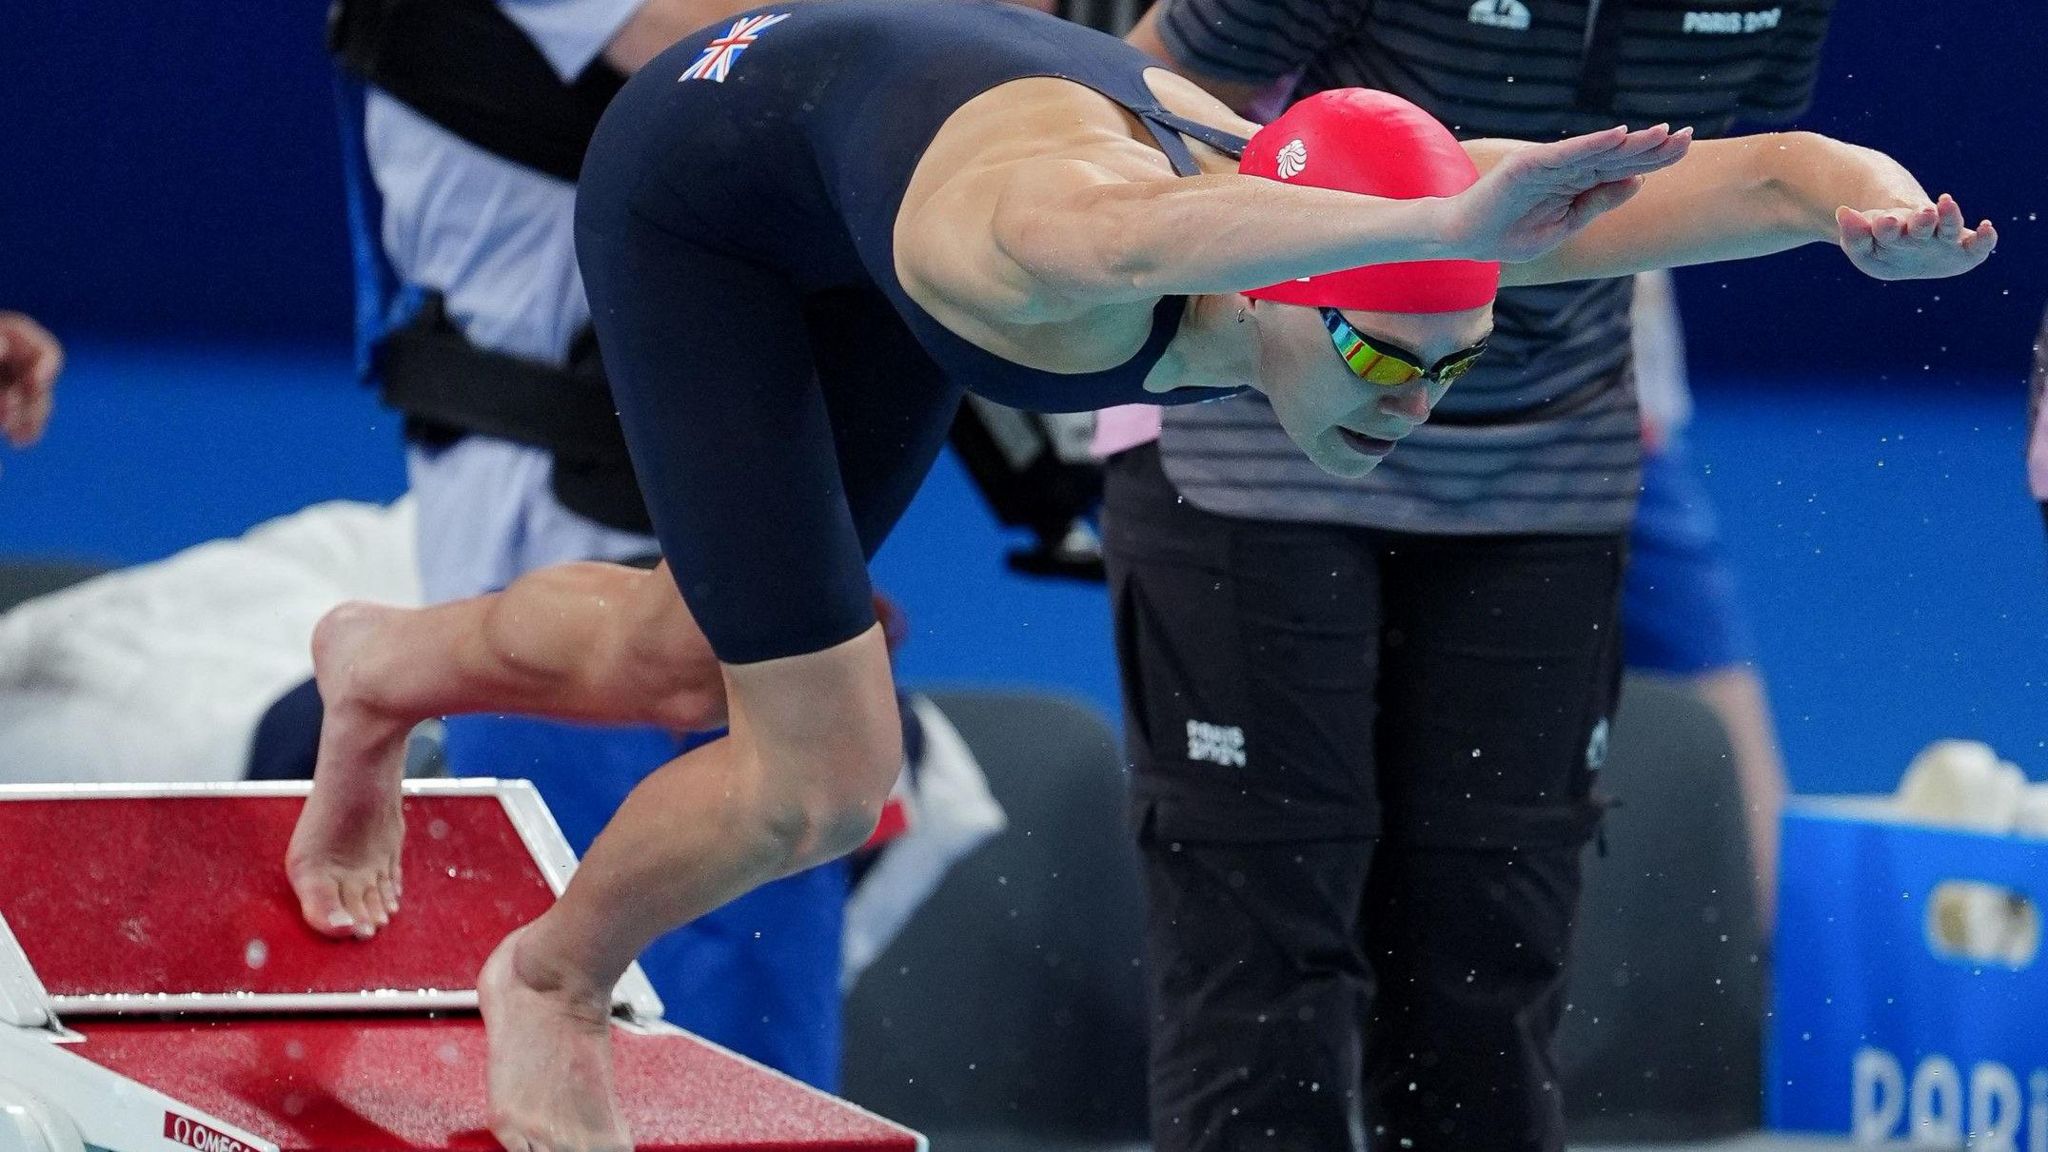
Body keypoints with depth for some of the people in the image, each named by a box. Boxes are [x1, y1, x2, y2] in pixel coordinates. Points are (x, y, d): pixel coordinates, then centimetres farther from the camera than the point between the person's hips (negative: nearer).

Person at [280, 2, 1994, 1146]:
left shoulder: (1397, 226, -34)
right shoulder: (1042, 262, -50)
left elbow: (1768, 172, -39)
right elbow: (1101, 237, -78)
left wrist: (1872, 204, -62)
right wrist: (1440, 225, -89)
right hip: (716, 159, -7)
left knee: (696, 672, 22)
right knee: (820, 778, -10)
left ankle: (394, 663, 53)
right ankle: (553, 980, 21)